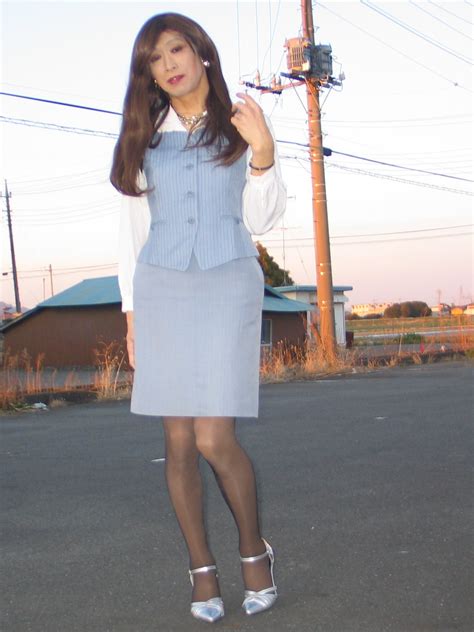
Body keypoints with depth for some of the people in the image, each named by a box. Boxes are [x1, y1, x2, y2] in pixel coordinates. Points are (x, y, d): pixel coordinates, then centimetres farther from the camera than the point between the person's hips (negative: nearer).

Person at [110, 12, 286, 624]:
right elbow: (133, 226, 14)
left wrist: (263, 155, -12)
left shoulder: (243, 123, 8)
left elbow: (261, 218, 5)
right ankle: (201, 566, 13)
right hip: (161, 289, 3)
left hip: (228, 286, -2)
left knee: (215, 439, -12)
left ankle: (254, 547, 12)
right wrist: (132, 312, 9)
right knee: (178, 441, -1)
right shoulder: (146, 136, 13)